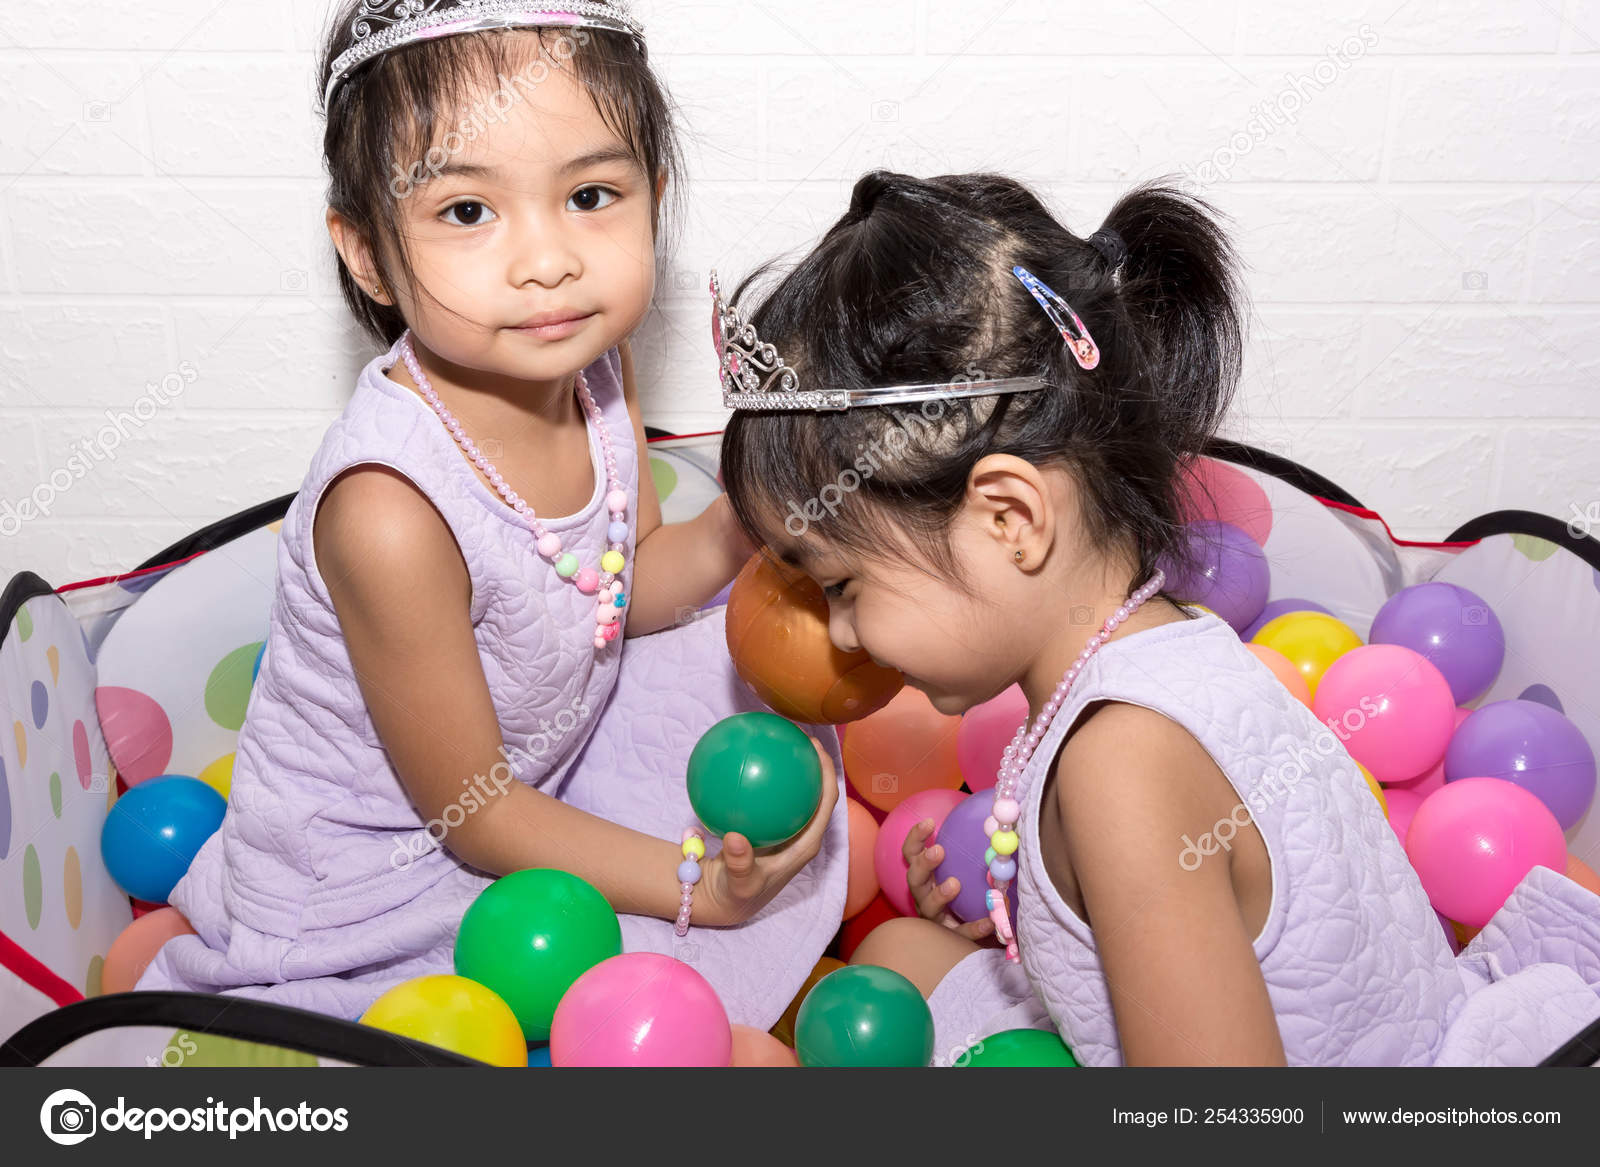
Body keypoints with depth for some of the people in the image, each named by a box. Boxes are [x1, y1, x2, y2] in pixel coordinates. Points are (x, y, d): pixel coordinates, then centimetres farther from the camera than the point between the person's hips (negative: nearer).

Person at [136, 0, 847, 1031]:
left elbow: (625, 586, 3)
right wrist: (691, 884, -21)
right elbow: (468, 811, -23)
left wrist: (727, 534, -17)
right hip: (375, 871, -7)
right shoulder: (391, 511, -36)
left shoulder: (595, 368, -14)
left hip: (547, 765, 7)